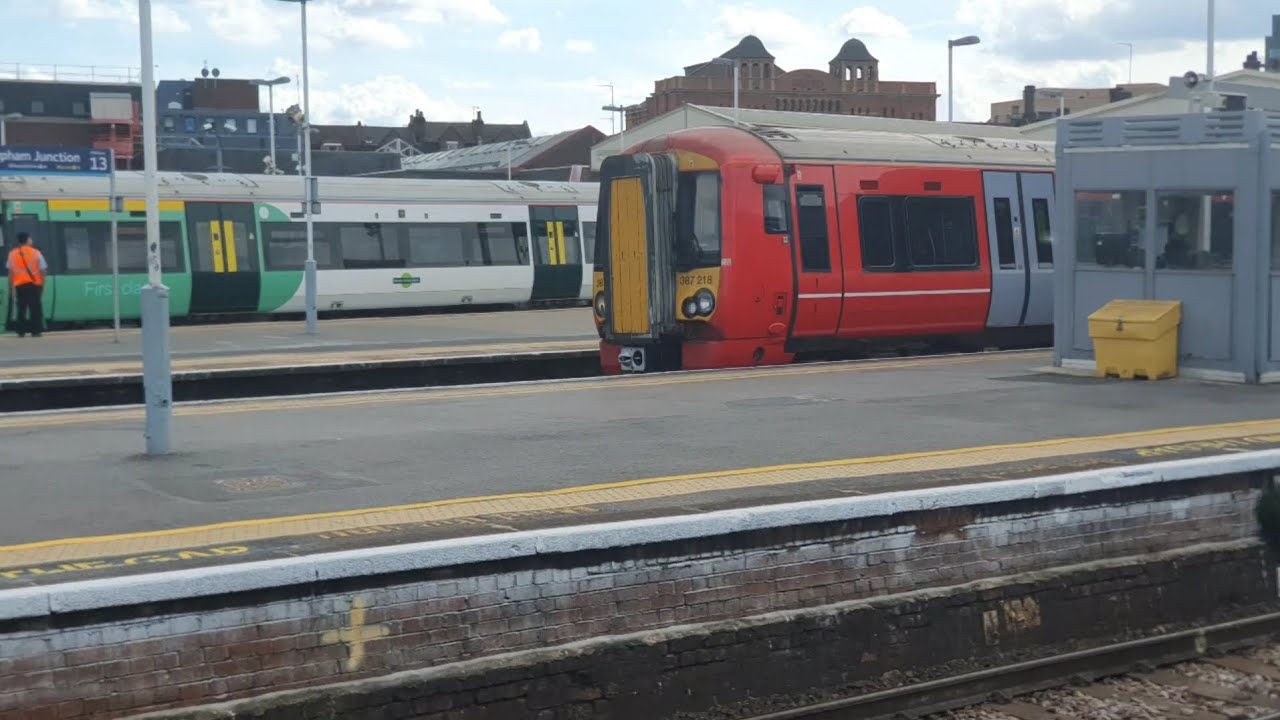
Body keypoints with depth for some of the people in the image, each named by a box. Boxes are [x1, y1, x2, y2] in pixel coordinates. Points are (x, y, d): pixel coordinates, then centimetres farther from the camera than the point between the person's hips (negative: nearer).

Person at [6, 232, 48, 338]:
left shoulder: (12, 254, 4)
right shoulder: (36, 253, -2)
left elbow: (10, 272, 6)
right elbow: (43, 271, -2)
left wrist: (11, 287, 12)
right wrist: (42, 285, 6)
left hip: (19, 285, 2)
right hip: (34, 285, -2)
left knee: (21, 309, 8)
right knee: (35, 309, 1)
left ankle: (21, 331, 5)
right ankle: (35, 331, -3)